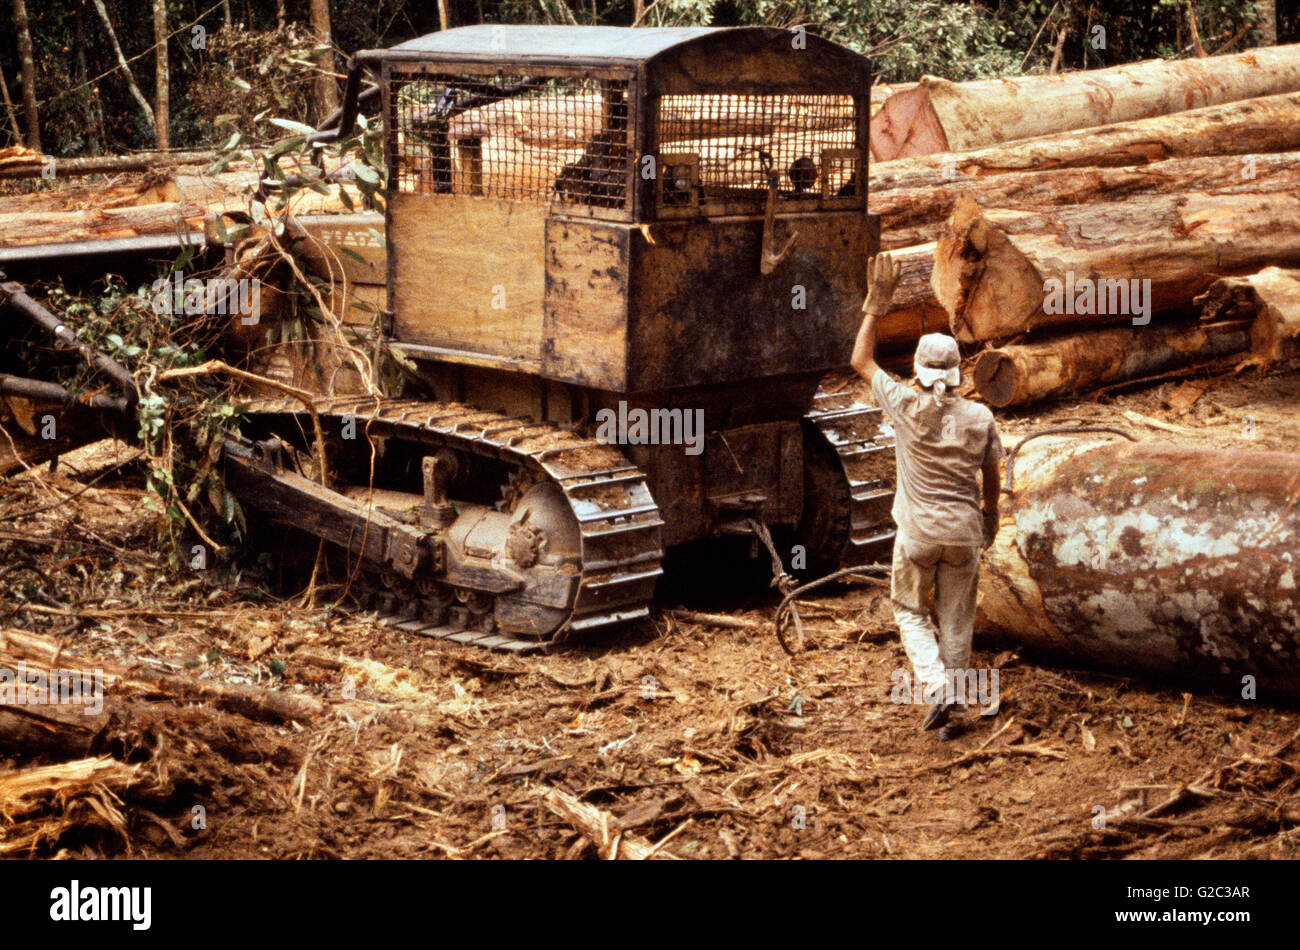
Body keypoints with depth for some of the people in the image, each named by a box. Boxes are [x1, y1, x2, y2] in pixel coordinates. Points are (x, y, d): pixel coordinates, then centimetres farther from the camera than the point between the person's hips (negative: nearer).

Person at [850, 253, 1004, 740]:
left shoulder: (907, 407, -12)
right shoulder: (980, 418, -5)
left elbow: (861, 361, 1)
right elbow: (991, 477, 7)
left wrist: (876, 303, 3)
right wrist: (991, 515, 26)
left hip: (918, 531, -2)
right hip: (963, 532, 2)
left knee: (909, 610, 17)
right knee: (956, 621, 14)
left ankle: (937, 690, -2)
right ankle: (956, 709, 17)